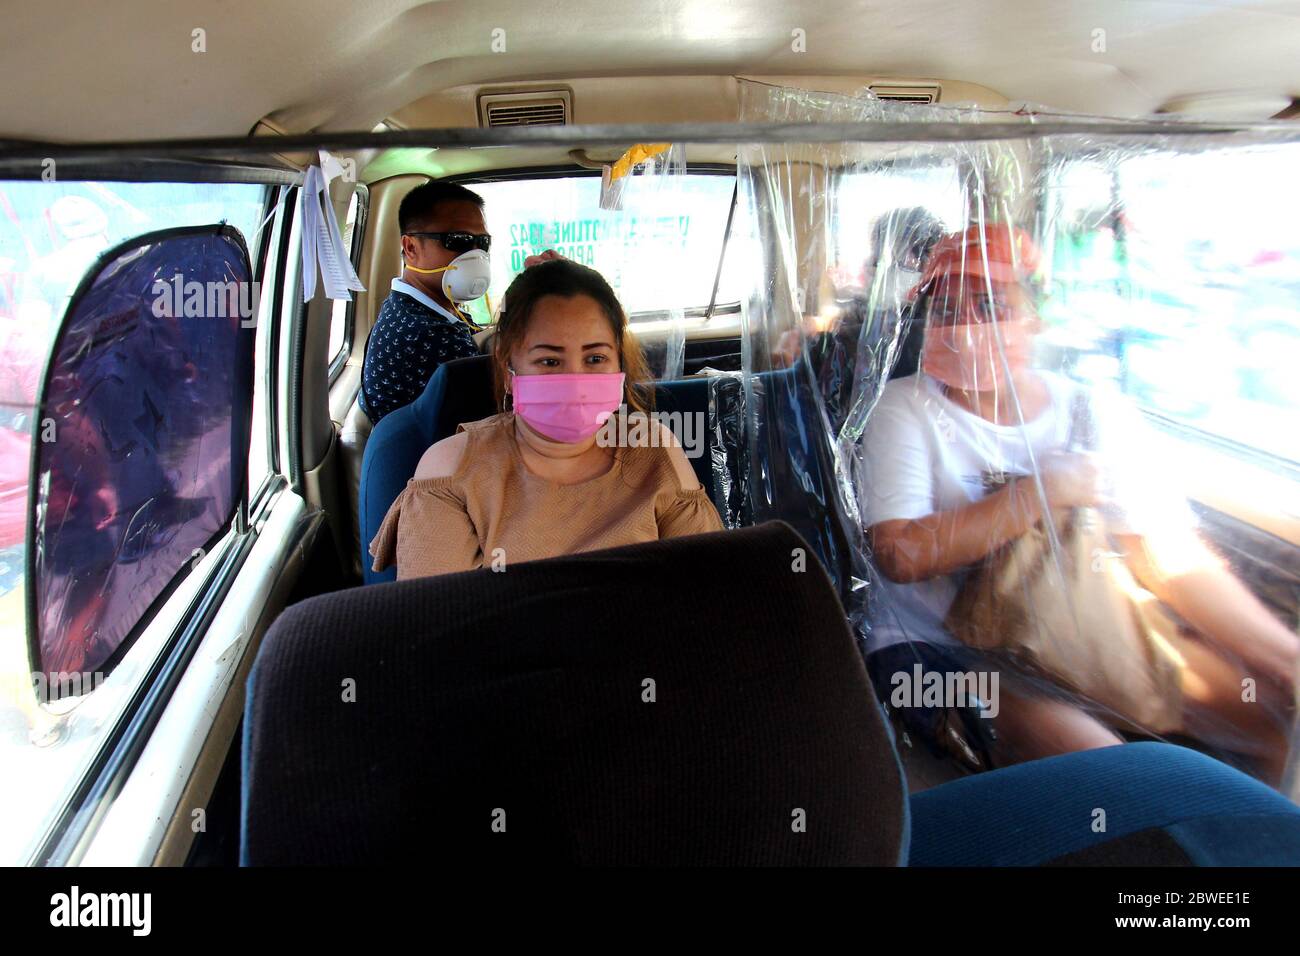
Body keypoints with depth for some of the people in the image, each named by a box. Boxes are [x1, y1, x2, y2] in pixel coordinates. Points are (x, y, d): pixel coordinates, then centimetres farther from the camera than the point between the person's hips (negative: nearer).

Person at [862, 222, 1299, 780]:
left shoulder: (1099, 416, 4)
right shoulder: (906, 410, -6)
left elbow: (1172, 559, -1)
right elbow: (899, 555, -20)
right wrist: (1043, 493, -17)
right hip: (938, 650, -4)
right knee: (1101, 769, -31)